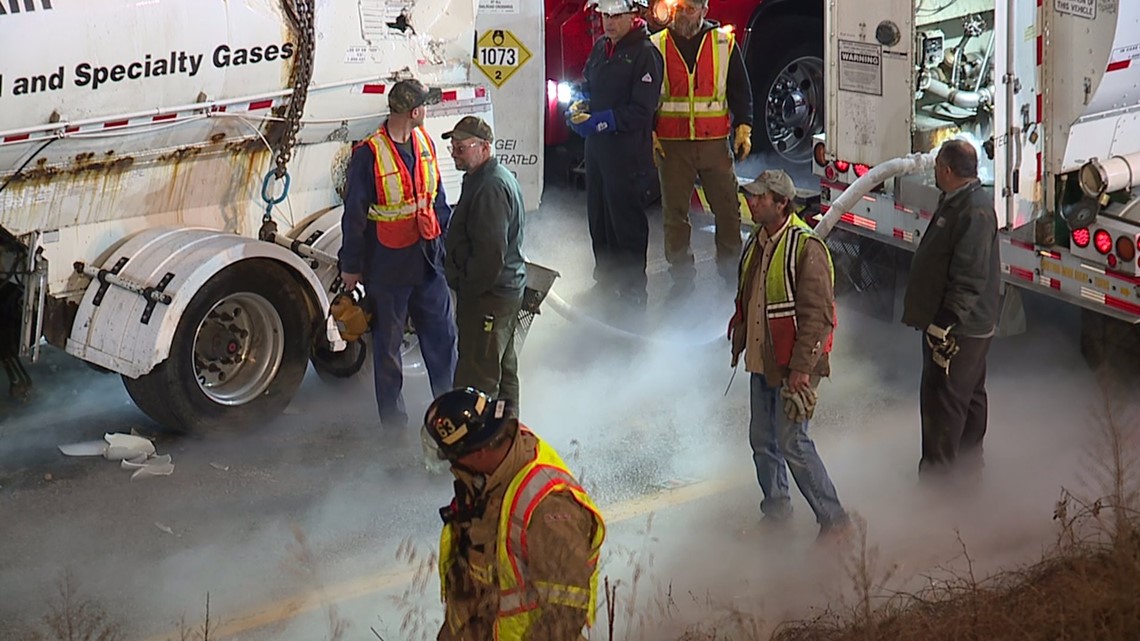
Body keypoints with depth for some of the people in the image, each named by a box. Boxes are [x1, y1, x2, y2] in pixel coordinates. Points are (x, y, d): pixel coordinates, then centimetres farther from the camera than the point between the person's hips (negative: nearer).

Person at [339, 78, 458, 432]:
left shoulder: (425, 143, 4)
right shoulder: (369, 154, -16)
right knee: (388, 343, 8)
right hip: (387, 266, -6)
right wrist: (350, 265, -6)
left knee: (441, 335, 12)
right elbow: (354, 214, -10)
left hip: (427, 258, 6)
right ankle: (393, 420, 20)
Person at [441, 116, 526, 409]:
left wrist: (467, 289, -17)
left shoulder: (490, 187, -23)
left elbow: (490, 253, -28)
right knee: (503, 368, 23)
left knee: (476, 378, -6)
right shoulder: (500, 177, 12)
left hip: (487, 297, -11)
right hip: (508, 289, 11)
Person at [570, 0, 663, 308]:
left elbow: (640, 111, -18)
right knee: (598, 218, 16)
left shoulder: (645, 54, -14)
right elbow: (588, 84, 23)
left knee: (627, 222, -2)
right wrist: (580, 105, 0)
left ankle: (632, 293, 6)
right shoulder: (601, 47, 10)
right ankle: (605, 280, 29)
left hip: (628, 152, -8)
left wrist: (598, 121, -22)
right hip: (597, 146, 8)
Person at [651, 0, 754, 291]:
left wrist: (743, 129, 0)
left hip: (714, 143, 0)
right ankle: (682, 275, 11)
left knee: (728, 208, 2)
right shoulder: (657, 46, 4)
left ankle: (732, 272, 14)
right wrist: (649, 134, -1)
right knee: (675, 212, 3)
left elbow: (740, 90, 9)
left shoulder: (724, 43, 5)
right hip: (672, 144, 0)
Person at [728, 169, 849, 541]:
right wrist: (740, 339, 20)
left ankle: (833, 519, 3)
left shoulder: (806, 248, -18)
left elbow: (818, 315, -20)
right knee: (762, 440, 15)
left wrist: (801, 368, -21)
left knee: (792, 443, -8)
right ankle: (776, 511, 30)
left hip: (793, 366, -9)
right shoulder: (757, 242, 10)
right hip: (762, 362, 9)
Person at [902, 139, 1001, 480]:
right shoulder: (957, 202, 12)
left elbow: (970, 277, -27)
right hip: (970, 325, 11)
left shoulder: (975, 210, -22)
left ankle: (936, 474, -2)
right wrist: (939, 320, 26)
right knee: (969, 397, 20)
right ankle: (968, 465, 32)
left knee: (942, 400, -7)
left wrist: (944, 323, -27)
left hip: (958, 328, -11)